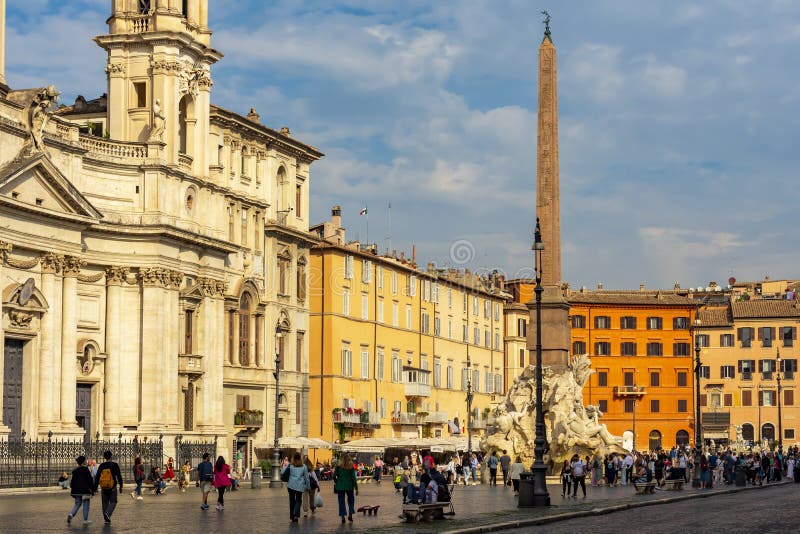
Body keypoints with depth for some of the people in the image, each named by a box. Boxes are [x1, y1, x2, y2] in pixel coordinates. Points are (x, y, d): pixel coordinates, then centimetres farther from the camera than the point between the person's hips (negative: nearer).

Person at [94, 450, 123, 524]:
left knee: (105, 503, 12)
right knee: (113, 502, 7)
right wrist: (120, 486, 5)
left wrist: (95, 488, 9)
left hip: (103, 487, 3)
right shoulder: (115, 465, -7)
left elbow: (97, 478, 2)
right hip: (112, 487, -3)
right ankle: (107, 513, -17)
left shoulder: (101, 466, 0)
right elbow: (119, 476, -5)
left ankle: (106, 518, 13)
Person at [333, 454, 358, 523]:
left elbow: (334, 476, -4)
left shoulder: (338, 467, -3)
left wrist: (336, 482, 14)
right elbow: (354, 478, -5)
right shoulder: (351, 468, -4)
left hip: (340, 486, 0)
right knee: (351, 500, 18)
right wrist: (356, 488, -2)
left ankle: (342, 517, 1)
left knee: (341, 502, 5)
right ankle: (350, 515, 10)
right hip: (349, 486, 0)